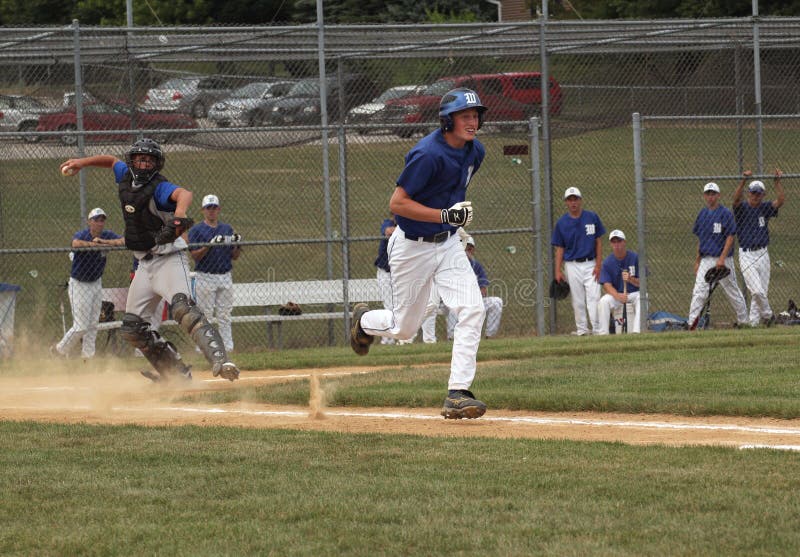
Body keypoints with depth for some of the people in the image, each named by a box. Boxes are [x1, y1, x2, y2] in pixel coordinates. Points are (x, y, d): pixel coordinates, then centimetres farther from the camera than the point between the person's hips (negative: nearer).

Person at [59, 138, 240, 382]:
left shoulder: (159, 187, -18)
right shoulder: (126, 177, 6)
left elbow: (184, 194, -40)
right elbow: (112, 161, 29)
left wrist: (179, 215, -60)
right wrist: (82, 162, 22)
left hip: (169, 259, -9)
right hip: (145, 264, 9)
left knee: (182, 307, -32)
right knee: (131, 327, 6)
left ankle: (219, 360, -44)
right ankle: (175, 371, 10)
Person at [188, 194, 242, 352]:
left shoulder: (227, 229, 13)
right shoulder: (196, 230, 0)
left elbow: (235, 256, 13)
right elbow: (195, 256, -9)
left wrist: (238, 245, -8)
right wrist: (210, 245, -22)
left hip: (225, 277, 4)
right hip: (205, 278, -4)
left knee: (224, 315, 3)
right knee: (204, 315, -5)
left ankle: (227, 347, 4)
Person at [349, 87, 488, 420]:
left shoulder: (475, 151, 0)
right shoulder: (428, 154, -25)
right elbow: (396, 204, -24)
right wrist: (445, 215, -30)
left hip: (448, 244, 6)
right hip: (412, 248, -6)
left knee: (472, 310, -15)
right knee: (405, 327, 8)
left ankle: (458, 394, -15)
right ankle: (364, 321, 43)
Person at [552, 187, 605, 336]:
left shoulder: (592, 217, 1)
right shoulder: (561, 223, 2)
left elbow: (599, 242, 3)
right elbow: (559, 249, 4)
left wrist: (598, 265, -5)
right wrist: (558, 271, -4)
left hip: (590, 264, -1)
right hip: (572, 266, 1)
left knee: (593, 297, -9)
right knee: (577, 301, 3)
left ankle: (598, 329, -9)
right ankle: (581, 329, 11)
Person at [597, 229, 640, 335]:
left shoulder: (635, 258, -6)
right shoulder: (607, 262, -3)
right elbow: (607, 285, -10)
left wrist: (630, 279, -30)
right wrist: (618, 296, -30)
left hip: (634, 293, -1)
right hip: (615, 293, 1)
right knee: (604, 301, -29)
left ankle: (636, 331, -39)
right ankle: (603, 333, -26)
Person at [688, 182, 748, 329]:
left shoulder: (725, 213, -7)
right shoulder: (702, 214, 11)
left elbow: (730, 237, -12)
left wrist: (722, 258, -20)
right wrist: (697, 260, 13)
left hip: (722, 260, -5)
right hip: (706, 260, 5)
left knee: (733, 292, 7)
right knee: (699, 292, -8)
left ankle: (743, 320, 23)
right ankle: (691, 324, -14)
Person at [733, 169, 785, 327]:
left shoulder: (765, 208, 7)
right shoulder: (742, 207, -2)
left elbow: (781, 200, -8)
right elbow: (736, 198, -24)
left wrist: (778, 181, -20)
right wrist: (743, 180, -37)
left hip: (763, 254, 4)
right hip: (746, 255, -4)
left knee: (762, 291, 6)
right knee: (757, 290, -14)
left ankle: (754, 322, 15)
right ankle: (767, 315, 8)